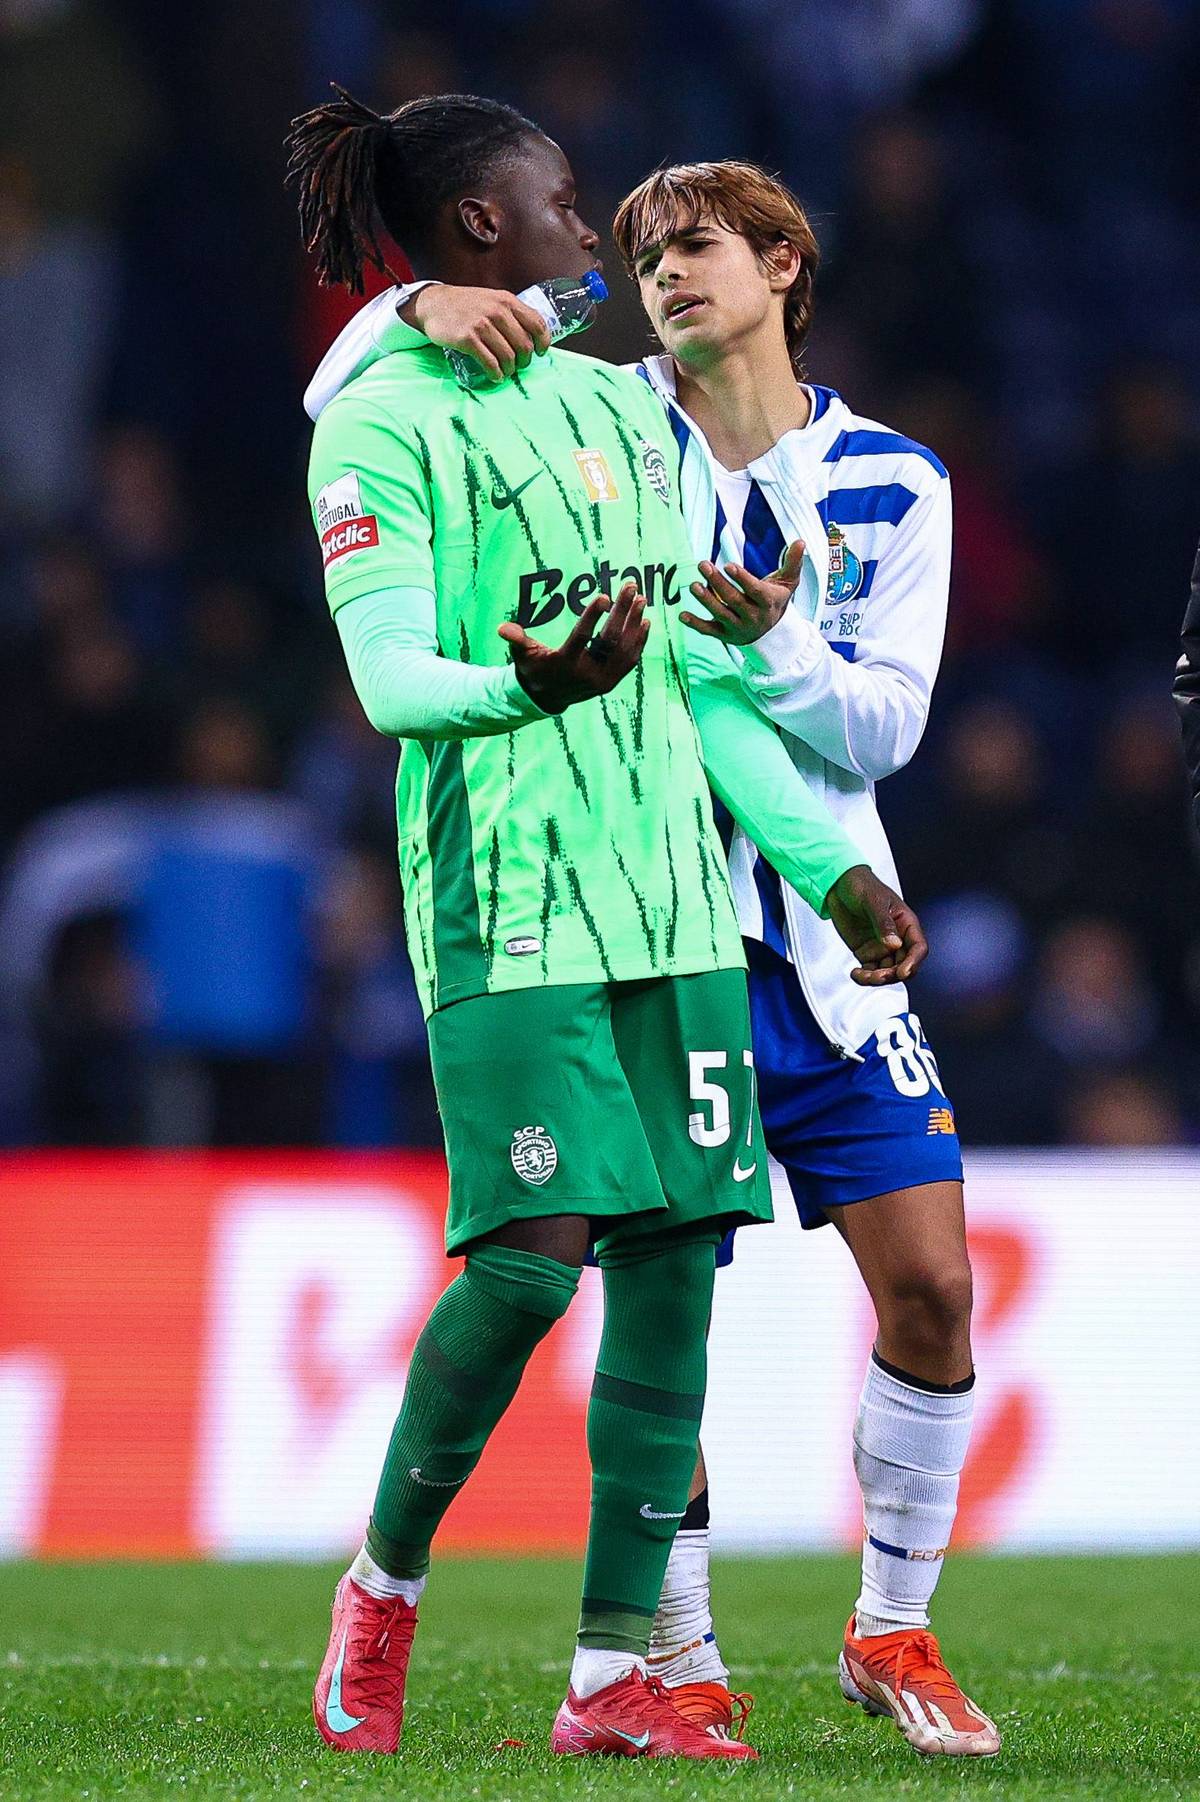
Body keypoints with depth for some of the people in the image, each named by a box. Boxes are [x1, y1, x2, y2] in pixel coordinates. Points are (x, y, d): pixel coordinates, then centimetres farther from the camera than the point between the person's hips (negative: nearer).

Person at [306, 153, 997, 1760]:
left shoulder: (893, 486, 4)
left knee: (931, 1289, -3)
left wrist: (773, 644, -21)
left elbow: (885, 728, -2)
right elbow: (344, 406, 0)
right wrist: (420, 309, -19)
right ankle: (681, 1662, 11)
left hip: (824, 946, 1)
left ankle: (894, 1633, 15)